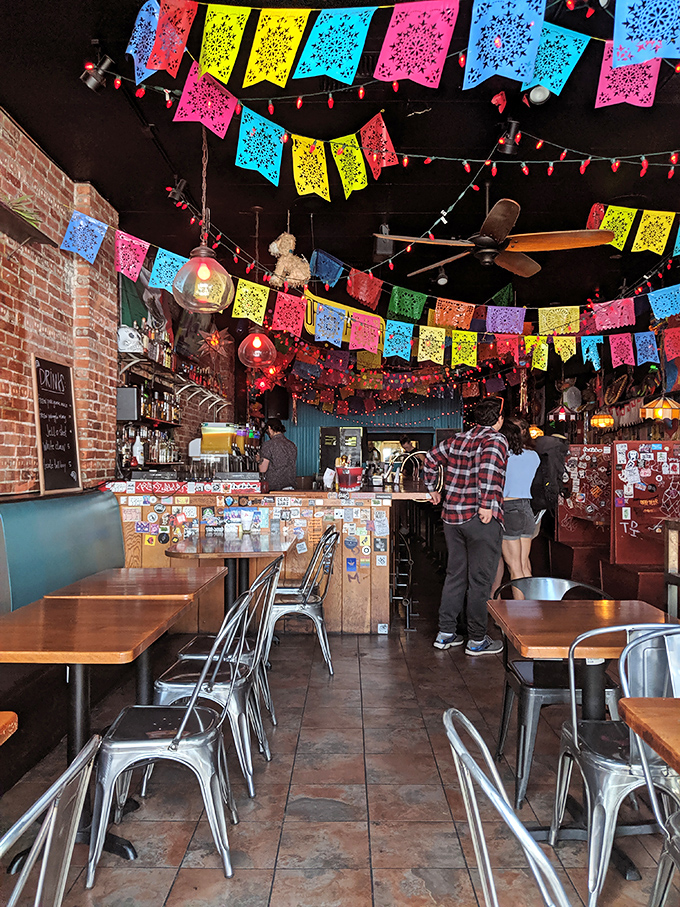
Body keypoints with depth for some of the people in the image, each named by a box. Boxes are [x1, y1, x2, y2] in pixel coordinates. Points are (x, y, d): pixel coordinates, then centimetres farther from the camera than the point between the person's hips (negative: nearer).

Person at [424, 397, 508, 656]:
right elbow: (489, 464, -28)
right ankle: (477, 641, 13)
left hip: (452, 517, 7)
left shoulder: (457, 440, 11)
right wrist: (487, 505, -26)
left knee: (455, 575, 16)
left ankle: (445, 633, 22)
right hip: (482, 519, -7)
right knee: (480, 580, 3)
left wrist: (434, 489, 30)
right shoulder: (496, 440, -9)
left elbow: (431, 457, 21)